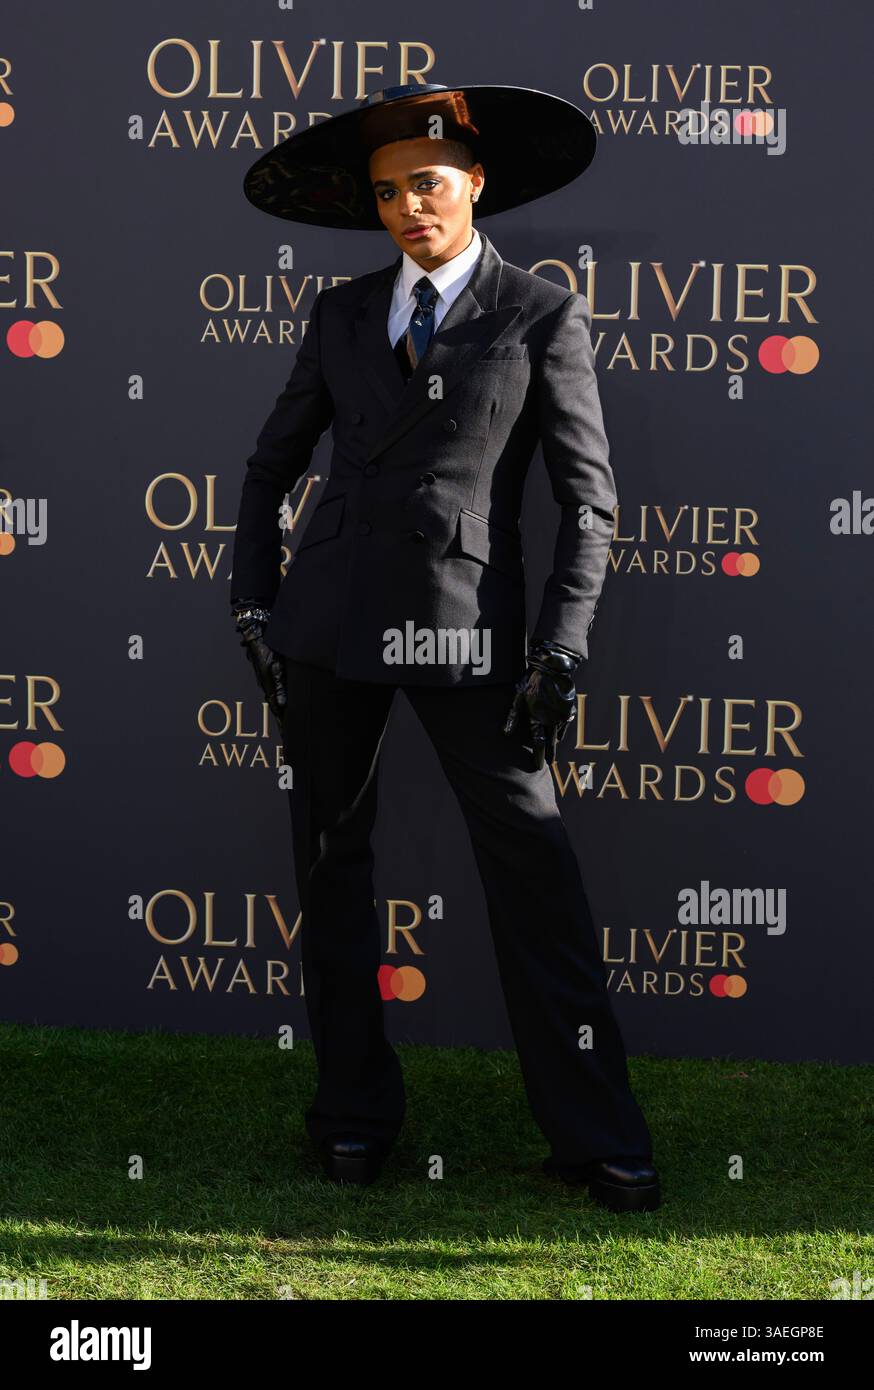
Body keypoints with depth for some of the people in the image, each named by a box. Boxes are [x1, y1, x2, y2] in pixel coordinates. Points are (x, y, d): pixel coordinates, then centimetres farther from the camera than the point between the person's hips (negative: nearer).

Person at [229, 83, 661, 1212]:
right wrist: (250, 603, 8)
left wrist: (560, 647, -8)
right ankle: (355, 1112, 21)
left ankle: (596, 1137, 3)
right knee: (331, 862, 8)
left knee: (535, 870, -6)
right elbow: (271, 467, 18)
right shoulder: (342, 315, 12)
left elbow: (589, 497, 0)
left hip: (465, 623, -3)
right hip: (330, 616, 4)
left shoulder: (543, 316, 3)